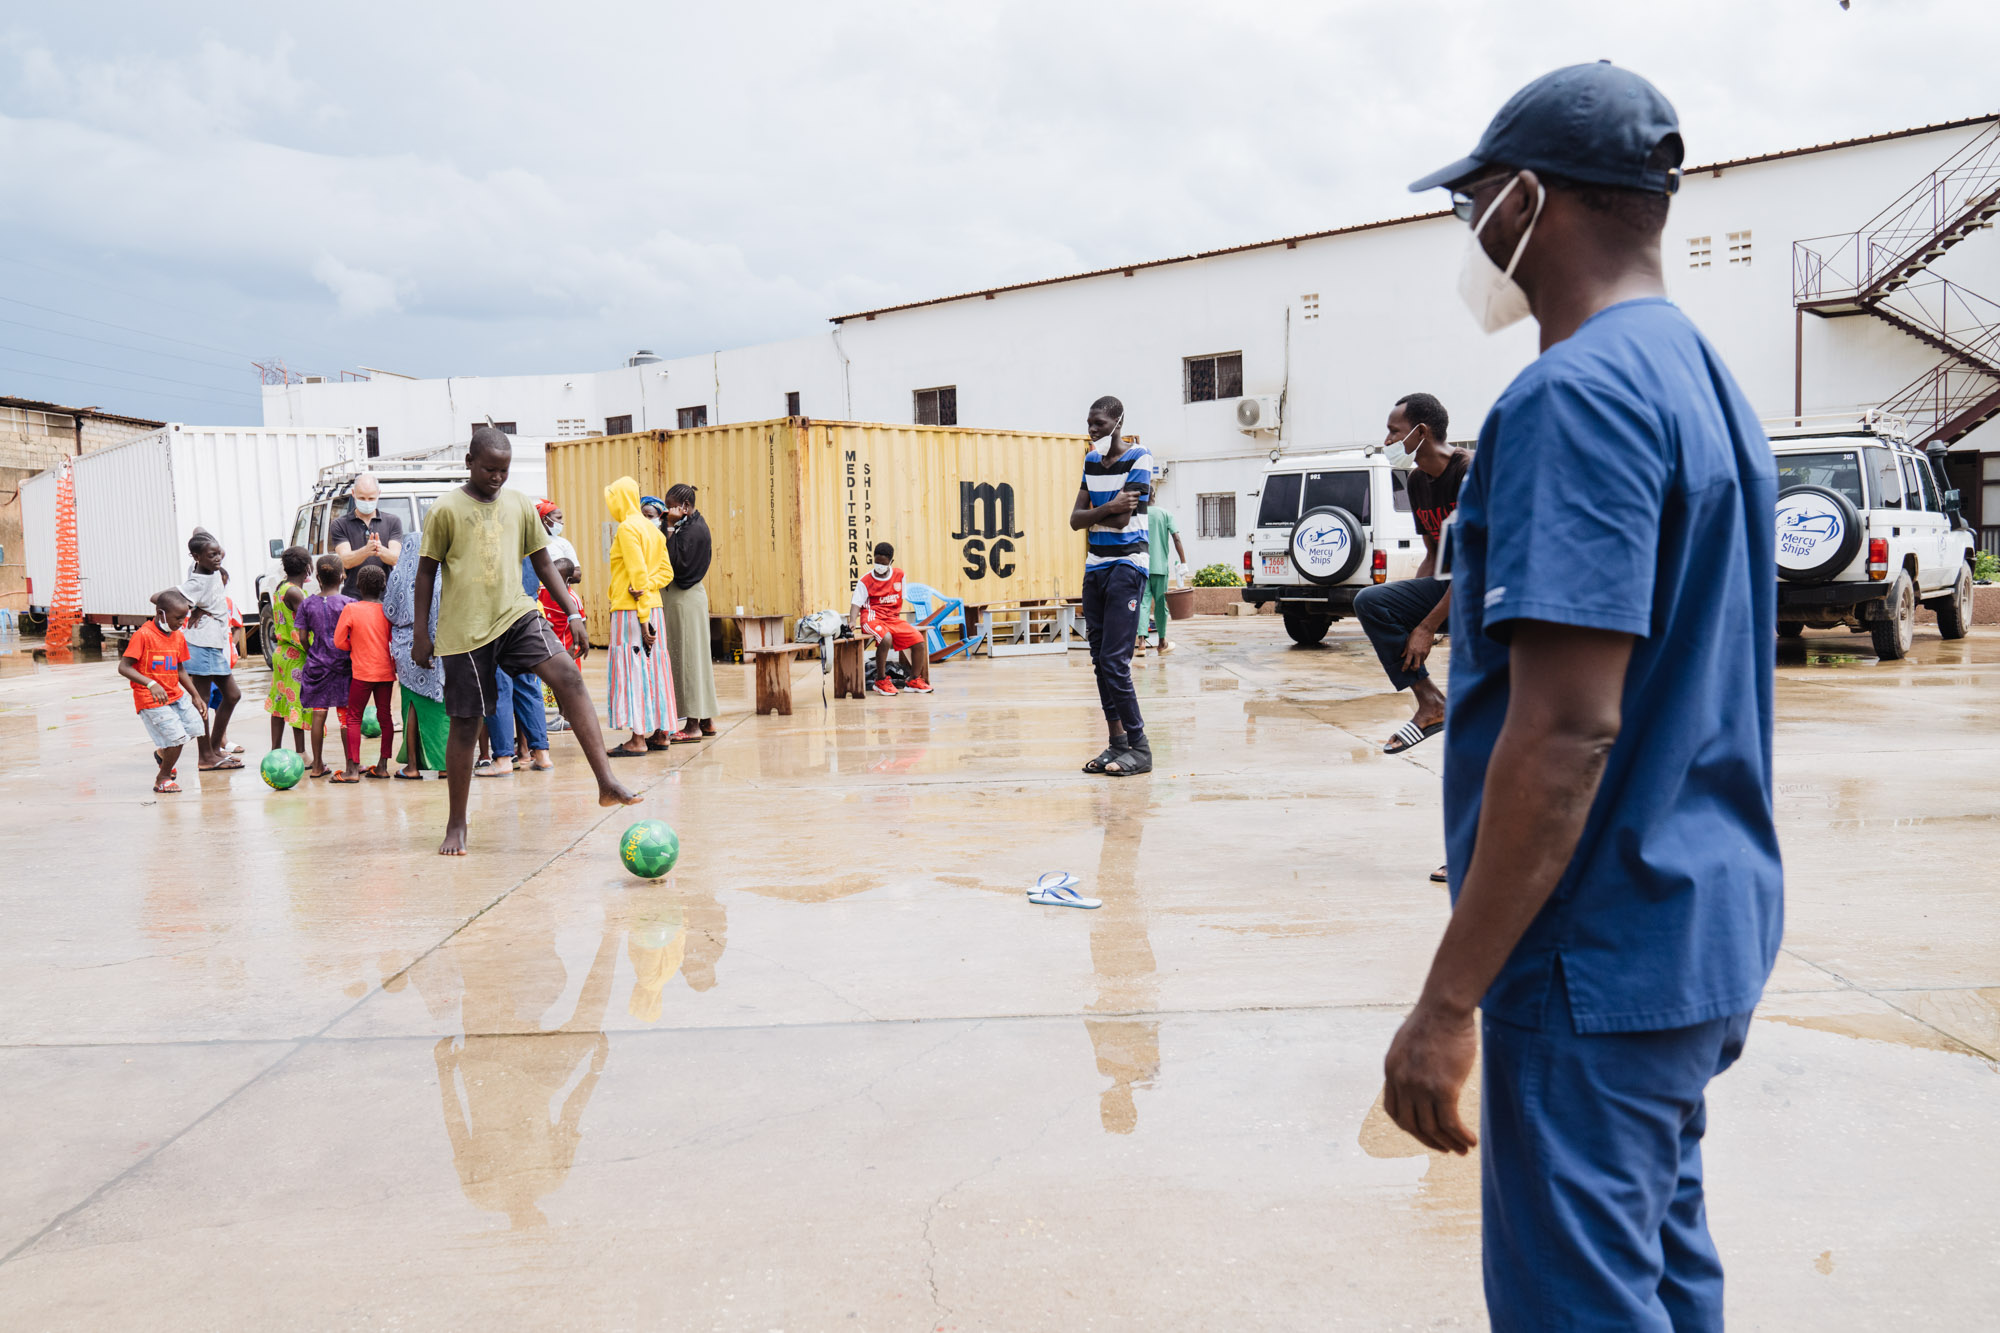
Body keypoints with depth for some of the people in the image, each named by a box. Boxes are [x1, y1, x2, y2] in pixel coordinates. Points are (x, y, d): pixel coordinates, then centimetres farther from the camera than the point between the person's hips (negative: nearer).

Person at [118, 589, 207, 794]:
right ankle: (163, 778, 11)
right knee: (176, 737, -13)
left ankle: (162, 752, 37)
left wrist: (196, 697, 14)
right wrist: (151, 684, -32)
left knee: (195, 727, 8)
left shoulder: (179, 637, 6)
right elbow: (123, 667, -20)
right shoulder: (143, 635, -17)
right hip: (151, 701, -8)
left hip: (177, 695, 8)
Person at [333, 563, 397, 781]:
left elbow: (339, 641, -4)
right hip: (386, 671, 3)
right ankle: (383, 765, 12)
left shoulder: (350, 609, -7)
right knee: (385, 716, 10)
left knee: (353, 718, 3)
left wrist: (356, 646, 14)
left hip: (362, 672, -3)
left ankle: (353, 769, -3)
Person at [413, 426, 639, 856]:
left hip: (516, 615, 3)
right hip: (464, 630, -3)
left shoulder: (519, 505, 8)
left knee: (568, 675, -21)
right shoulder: (446, 509, -3)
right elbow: (426, 571, 2)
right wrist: (420, 634, 0)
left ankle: (606, 781, -25)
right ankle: (456, 825, 19)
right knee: (466, 726, 2)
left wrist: (573, 613, 6)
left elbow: (543, 563, 14)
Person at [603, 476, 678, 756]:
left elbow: (639, 573, -17)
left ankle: (638, 738, -7)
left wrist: (642, 618, -17)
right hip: (653, 607, 8)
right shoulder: (652, 529, 15)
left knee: (632, 669, -6)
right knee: (654, 667, 10)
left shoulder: (627, 528, -11)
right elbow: (666, 572, 10)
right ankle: (660, 733, 15)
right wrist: (646, 587, -5)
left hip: (631, 609, -8)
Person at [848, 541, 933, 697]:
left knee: (919, 641, -11)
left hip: (893, 619, 5)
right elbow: (857, 604, -11)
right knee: (886, 638, -35)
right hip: (873, 619, -5)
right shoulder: (865, 580, -5)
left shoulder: (899, 575, 7)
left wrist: (896, 616, 5)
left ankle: (913, 681, 7)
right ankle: (881, 681, -17)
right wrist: (852, 622, -28)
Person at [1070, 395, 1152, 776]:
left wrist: (1093, 514, -2)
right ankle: (1117, 743, 13)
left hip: (1126, 567, -7)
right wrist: (1108, 508, -12)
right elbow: (1076, 519, 4)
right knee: (1100, 661, 6)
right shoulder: (1091, 461, 14)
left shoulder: (1138, 459, -7)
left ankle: (1140, 748, -6)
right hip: (1095, 566, 7)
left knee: (1115, 662, -13)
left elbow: (1121, 520, -17)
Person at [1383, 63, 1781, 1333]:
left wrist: (1449, 999, -21)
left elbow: (1568, 729, -25)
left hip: (1602, 949, -10)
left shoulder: (1577, 394, -18)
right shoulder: (1702, 376, 12)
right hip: (1704, 929, 10)